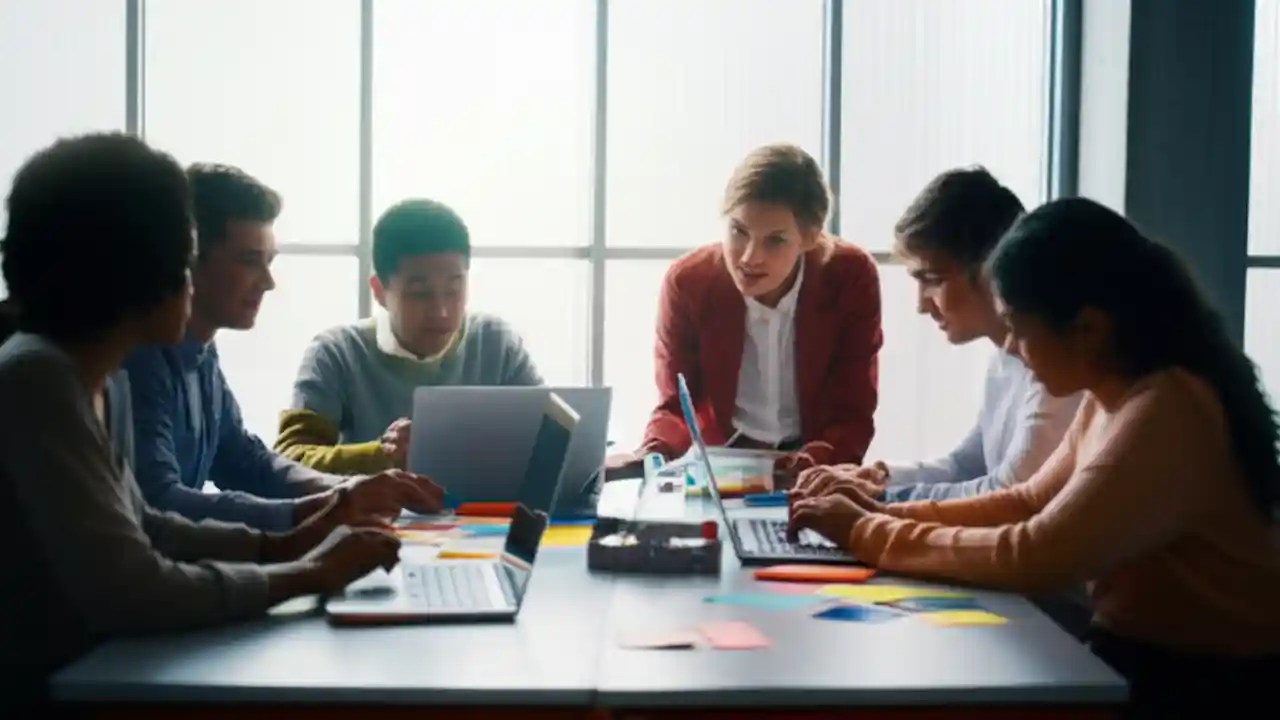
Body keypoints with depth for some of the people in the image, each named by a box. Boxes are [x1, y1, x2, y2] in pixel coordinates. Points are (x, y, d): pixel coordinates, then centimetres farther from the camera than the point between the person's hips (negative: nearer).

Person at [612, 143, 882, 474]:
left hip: (816, 476, 0)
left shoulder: (851, 279, -14)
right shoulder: (687, 282, -12)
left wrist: (812, 465, -32)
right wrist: (649, 457, -27)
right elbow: (676, 407, -6)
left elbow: (852, 416, -11)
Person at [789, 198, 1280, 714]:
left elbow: (1032, 558, -28)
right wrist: (884, 513, -2)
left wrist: (864, 533, -18)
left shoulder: (1167, 412, -26)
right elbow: (1029, 503, 11)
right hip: (1137, 653, 7)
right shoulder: (1114, 394, 3)